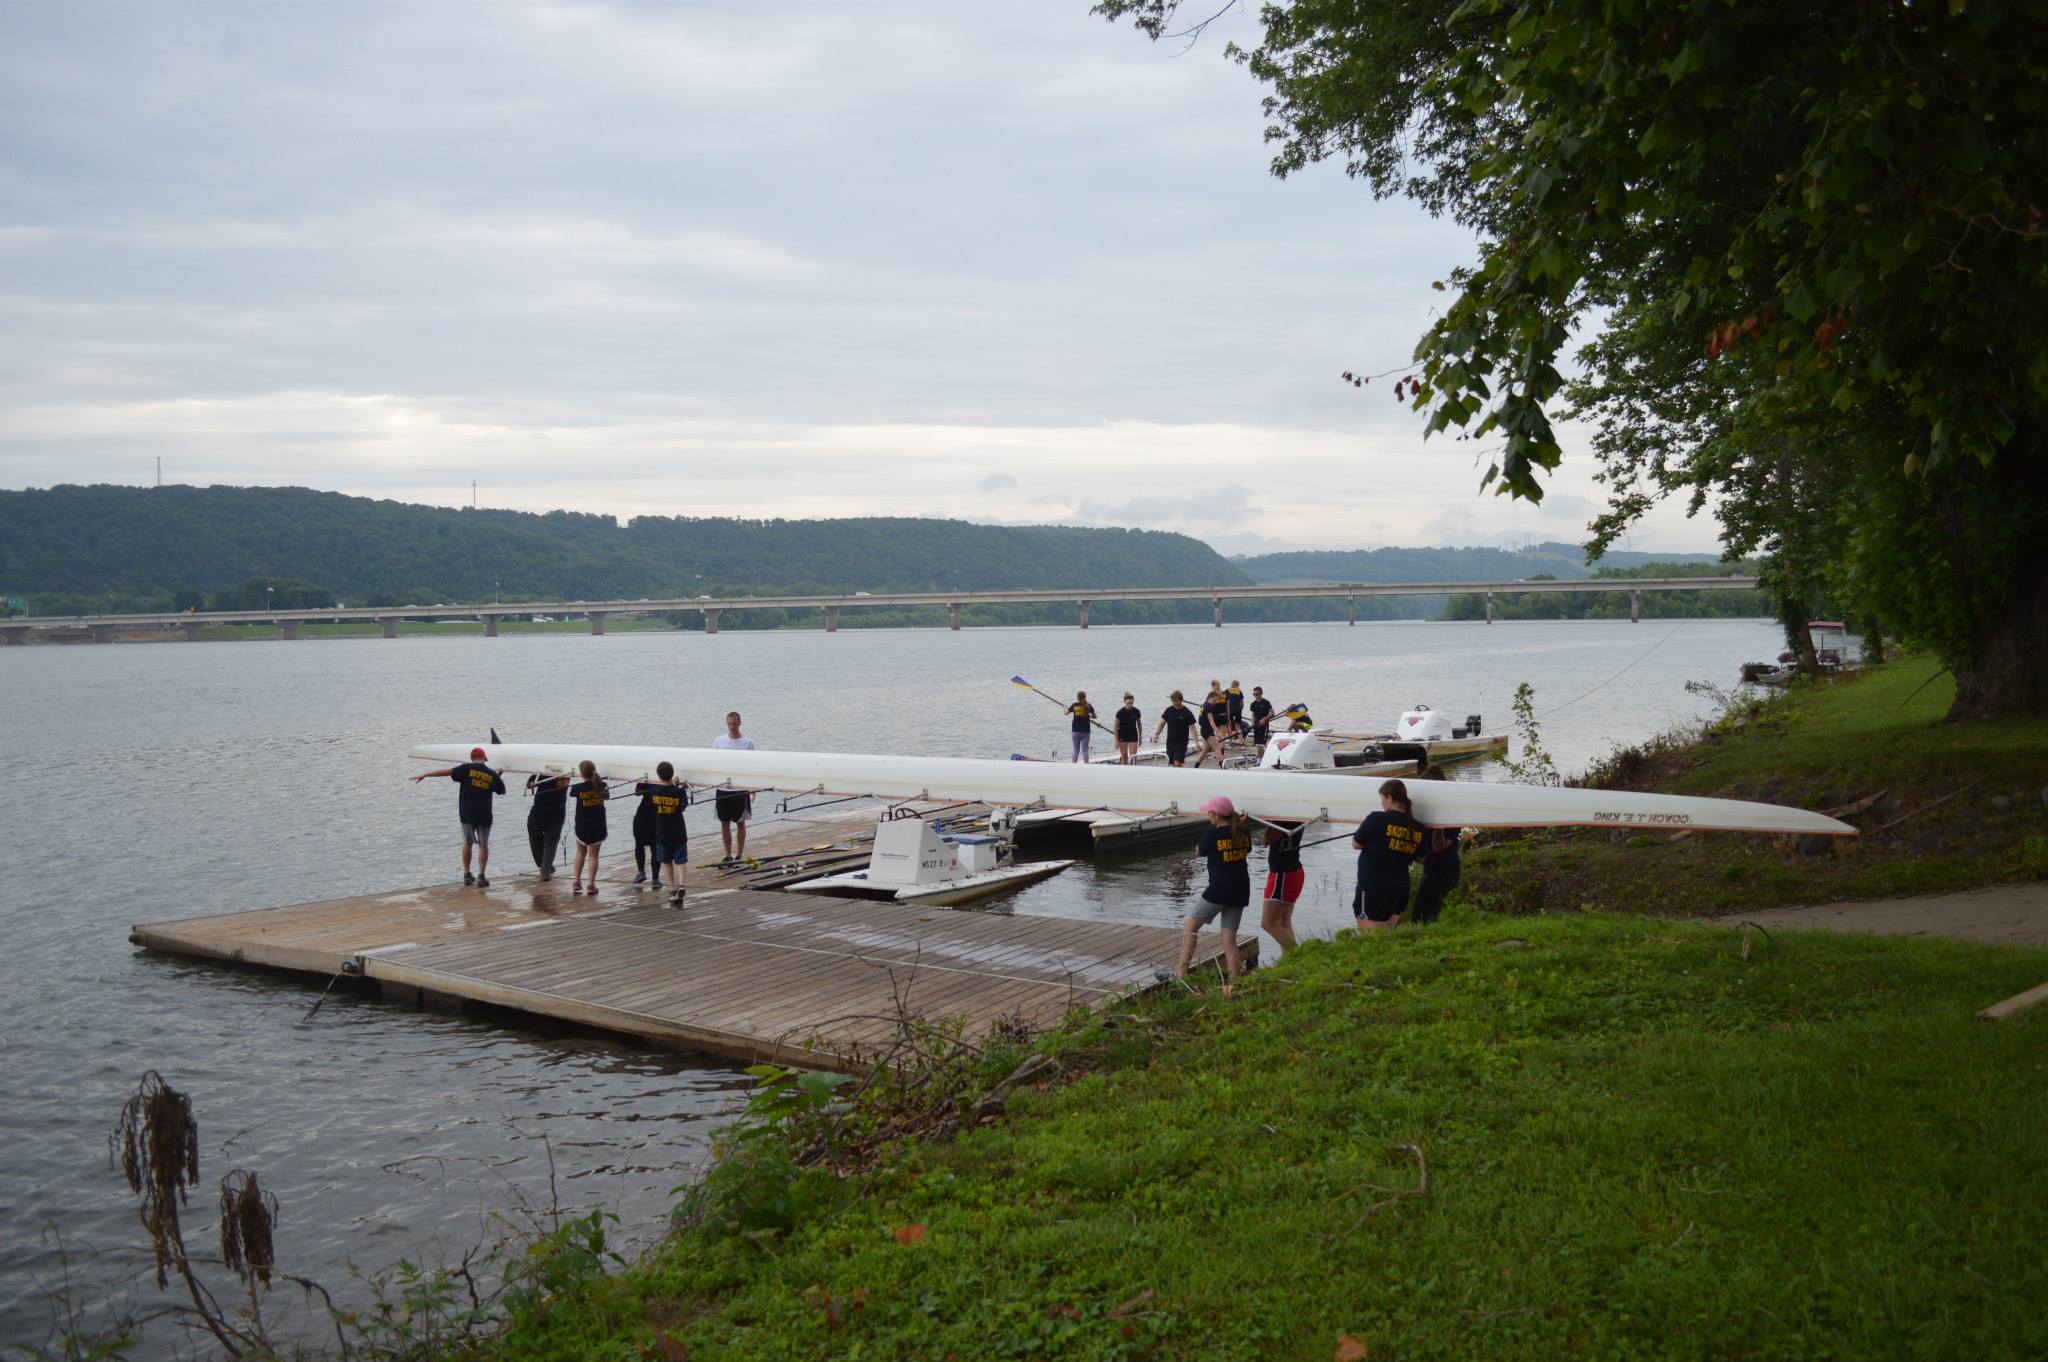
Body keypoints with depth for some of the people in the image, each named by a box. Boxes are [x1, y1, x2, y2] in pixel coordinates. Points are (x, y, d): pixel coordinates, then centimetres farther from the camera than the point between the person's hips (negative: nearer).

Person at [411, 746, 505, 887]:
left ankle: (466, 875, 18)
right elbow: (502, 791, 15)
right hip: (484, 815, 0)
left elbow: (448, 771, -12)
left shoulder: (467, 768, -4)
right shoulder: (492, 774, 2)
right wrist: (499, 778, 34)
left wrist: (425, 775, -10)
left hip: (467, 813, 0)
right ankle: (481, 876, -3)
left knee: (467, 843, 15)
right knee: (483, 845, 6)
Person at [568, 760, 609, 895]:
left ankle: (576, 881, 18)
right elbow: (607, 796, 13)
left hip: (582, 827, 0)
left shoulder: (578, 787, -13)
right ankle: (591, 884, 1)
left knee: (581, 852, 21)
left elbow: (571, 793, 10)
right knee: (593, 855, 7)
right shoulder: (602, 786, -8)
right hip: (598, 826, 0)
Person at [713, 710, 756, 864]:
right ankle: (728, 855, 14)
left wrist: (753, 788, -8)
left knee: (740, 822, 5)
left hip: (741, 789, -2)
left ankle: (739, 855, 13)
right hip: (723, 789, 2)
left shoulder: (748, 743, -3)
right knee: (724, 823, 5)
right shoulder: (719, 741, 3)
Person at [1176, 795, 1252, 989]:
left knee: (1189, 925, 11)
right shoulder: (1243, 831, 2)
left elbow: (1200, 851, 4)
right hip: (1240, 892, 6)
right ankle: (1234, 982, 3)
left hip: (1219, 890, -6)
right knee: (1229, 939, 10)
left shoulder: (1213, 833, -14)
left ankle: (1182, 972, 9)